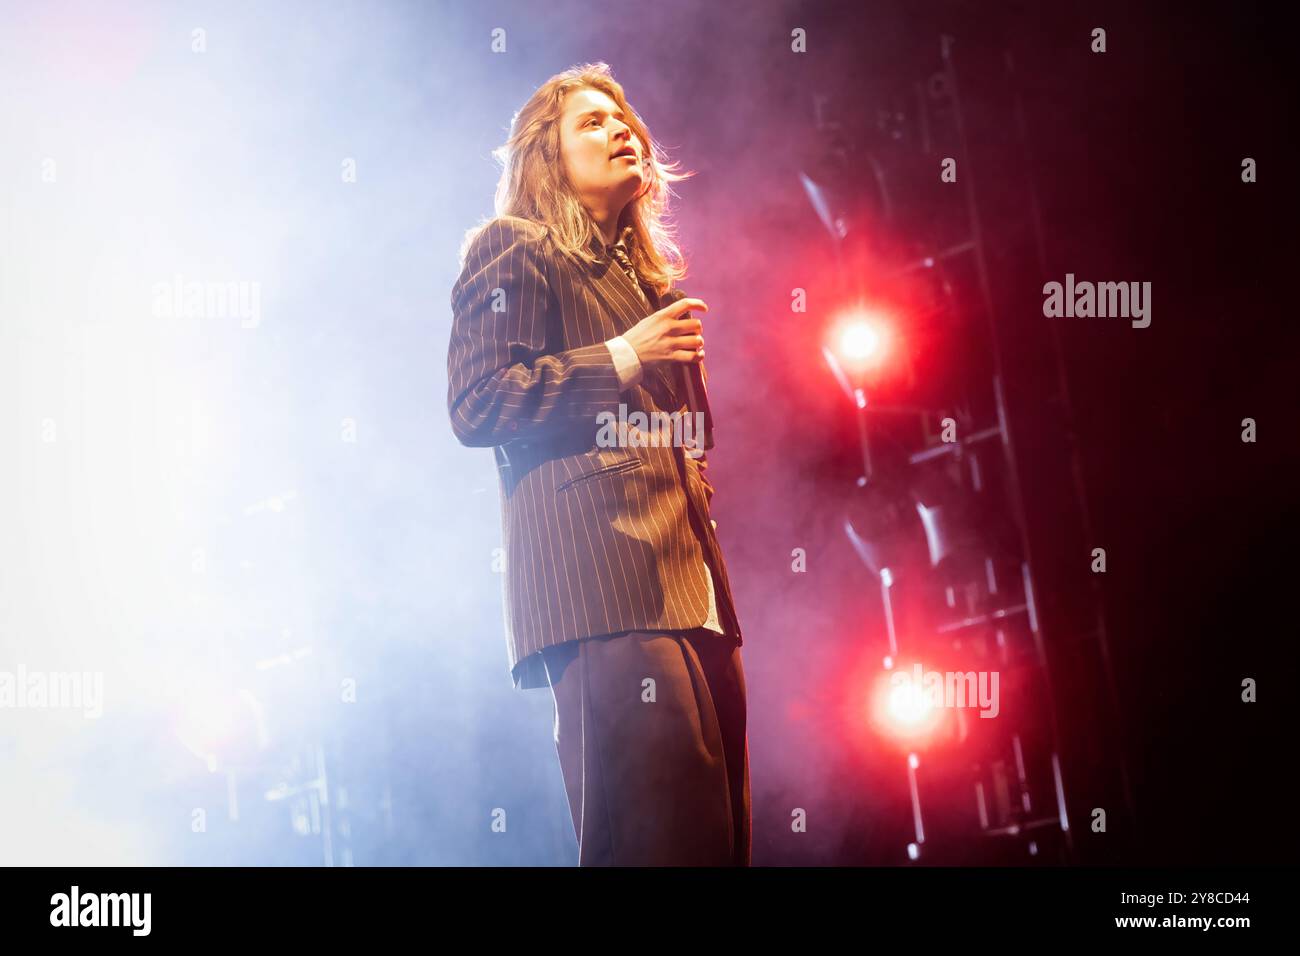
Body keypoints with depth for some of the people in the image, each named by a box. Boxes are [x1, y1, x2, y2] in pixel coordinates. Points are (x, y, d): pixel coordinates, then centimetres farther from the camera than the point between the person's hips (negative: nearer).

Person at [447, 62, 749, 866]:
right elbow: (474, 406, -7)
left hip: (690, 585, 9)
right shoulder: (513, 249, 6)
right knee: (650, 836, -19)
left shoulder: (647, 274, 29)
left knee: (716, 834, 3)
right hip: (602, 577, -8)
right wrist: (620, 357, -9)